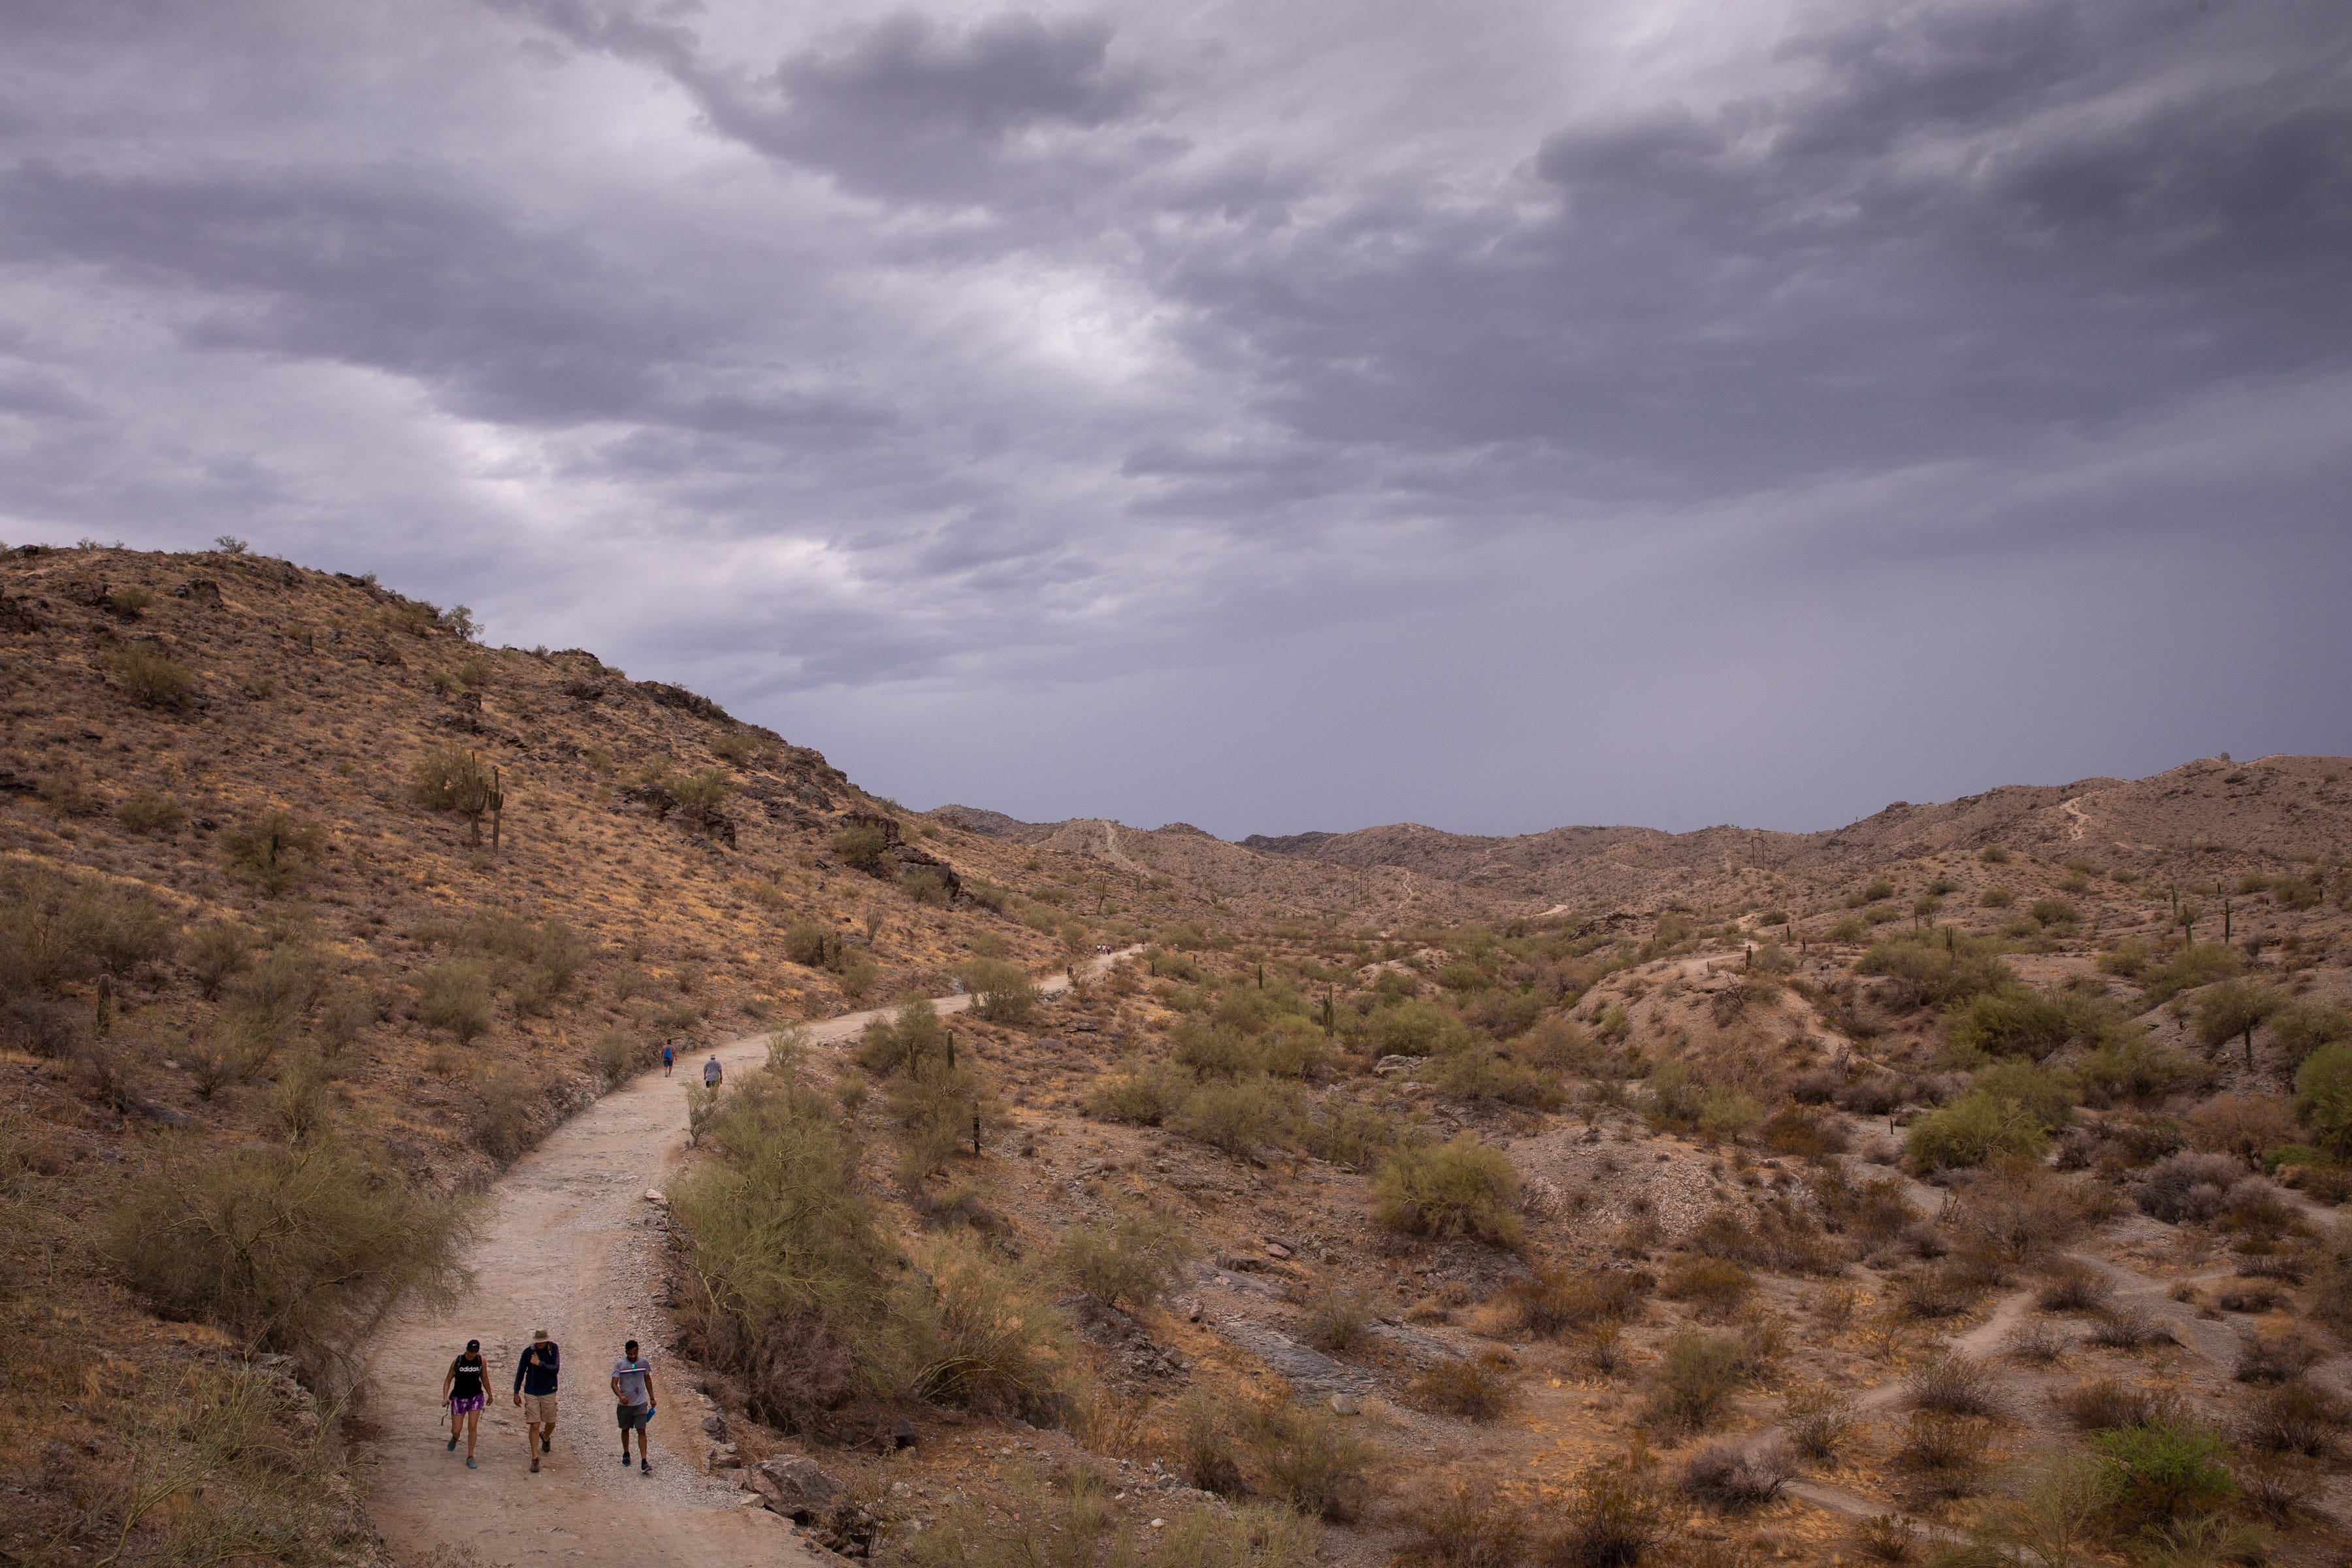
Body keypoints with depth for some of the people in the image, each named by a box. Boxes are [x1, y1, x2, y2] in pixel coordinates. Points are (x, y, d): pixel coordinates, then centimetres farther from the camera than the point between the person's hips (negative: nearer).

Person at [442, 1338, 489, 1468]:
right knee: (456, 1430, 4)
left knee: (472, 1427, -9)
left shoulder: (481, 1360, -4)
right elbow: (448, 1380, 0)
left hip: (476, 1397, 1)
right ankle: (455, 1438, 42)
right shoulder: (457, 1361, -10)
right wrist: (445, 1397, -12)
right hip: (459, 1398, 0)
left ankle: (470, 1457, 2)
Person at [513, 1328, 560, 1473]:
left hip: (549, 1393, 1)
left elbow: (556, 1369, -13)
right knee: (534, 1426, -7)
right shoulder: (528, 1352, -8)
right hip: (531, 1394, -1)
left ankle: (545, 1438, 47)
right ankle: (535, 1459, 0)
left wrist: (540, 1363, -23)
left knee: (551, 1424, 12)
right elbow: (520, 1372, 4)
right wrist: (516, 1393, 6)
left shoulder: (553, 1349, -7)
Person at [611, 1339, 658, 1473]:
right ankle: (626, 1453, 39)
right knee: (625, 1430, 17)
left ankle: (644, 1461, -12)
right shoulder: (619, 1364, -8)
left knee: (641, 1431, -7)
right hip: (625, 1404, 0)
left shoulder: (644, 1362, -1)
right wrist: (620, 1396, -32)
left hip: (641, 1403, 0)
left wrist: (652, 1398, 16)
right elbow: (614, 1383, -14)